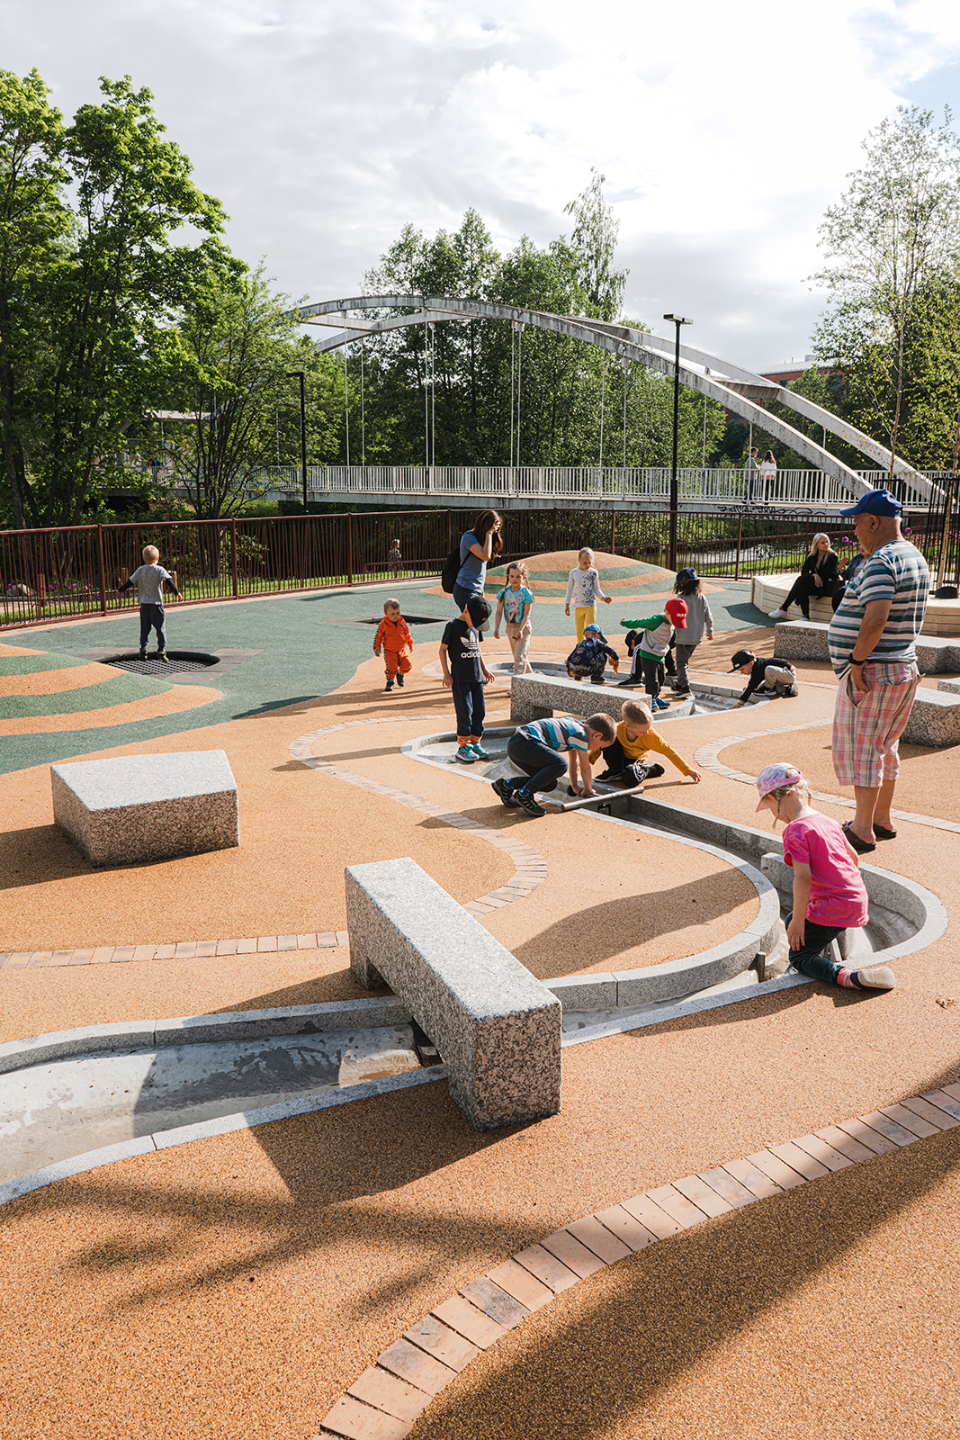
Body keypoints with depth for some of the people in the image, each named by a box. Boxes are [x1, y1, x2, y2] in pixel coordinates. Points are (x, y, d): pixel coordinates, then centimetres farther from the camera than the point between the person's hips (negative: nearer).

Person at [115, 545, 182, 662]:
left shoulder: (140, 570, 5)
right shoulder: (159, 570, -5)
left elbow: (131, 581, 8)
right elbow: (168, 581, -17)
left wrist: (120, 589, 21)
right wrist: (176, 592, -19)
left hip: (144, 603, 3)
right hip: (156, 604, -3)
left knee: (145, 627, 13)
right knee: (160, 627, -1)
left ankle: (143, 647, 4)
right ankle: (161, 650, -7)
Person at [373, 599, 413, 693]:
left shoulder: (402, 622, 0)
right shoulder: (383, 624, -11)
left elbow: (407, 634, 15)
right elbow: (378, 637, -1)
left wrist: (410, 644, 17)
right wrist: (377, 649, -2)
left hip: (402, 650, 4)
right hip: (389, 652, -3)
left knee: (407, 665, -3)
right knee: (390, 668, -10)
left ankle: (400, 674, 28)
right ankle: (390, 682, 14)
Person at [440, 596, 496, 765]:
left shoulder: (475, 627, 12)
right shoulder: (453, 626, -8)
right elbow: (442, 649, -5)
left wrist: (484, 669, 22)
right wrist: (446, 673, -10)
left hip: (476, 676, 7)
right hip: (460, 678, -7)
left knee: (479, 710, 6)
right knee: (465, 712, -8)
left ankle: (475, 743, 17)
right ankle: (462, 748, 0)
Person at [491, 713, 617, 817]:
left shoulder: (574, 726, 23)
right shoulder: (580, 734, -7)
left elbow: (573, 760, 35)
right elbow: (585, 767, 1)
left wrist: (575, 786, 42)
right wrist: (588, 789, 17)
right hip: (523, 742, -10)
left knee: (550, 784, 10)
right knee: (560, 764, -24)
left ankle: (506, 785, 13)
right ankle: (524, 794, -20)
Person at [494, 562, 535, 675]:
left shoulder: (526, 593, -12)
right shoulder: (503, 592, -1)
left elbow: (526, 615, -15)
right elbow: (499, 612, 0)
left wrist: (521, 630, -25)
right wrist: (496, 628, -11)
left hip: (523, 628, -5)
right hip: (510, 627, 5)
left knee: (519, 657, -12)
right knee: (518, 656, 16)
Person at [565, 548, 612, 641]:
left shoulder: (593, 572, -1)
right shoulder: (573, 572, 3)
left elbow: (596, 589, 6)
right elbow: (570, 589, 11)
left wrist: (603, 598, -12)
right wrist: (567, 604, 12)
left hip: (590, 606, -2)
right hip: (578, 606, 2)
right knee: (579, 631, 6)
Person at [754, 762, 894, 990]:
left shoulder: (795, 830, -16)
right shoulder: (827, 821, 11)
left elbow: (803, 877, -23)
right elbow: (853, 858, 22)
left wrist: (798, 921, -15)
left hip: (833, 908, -9)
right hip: (857, 900, 9)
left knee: (798, 956, 5)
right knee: (791, 921, 26)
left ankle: (846, 977, -15)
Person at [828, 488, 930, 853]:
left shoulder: (880, 563, -20)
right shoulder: (914, 557, 13)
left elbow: (876, 620, -31)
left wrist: (857, 661, -21)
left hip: (871, 672, -10)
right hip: (903, 669, 10)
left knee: (861, 748, -1)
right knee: (884, 747, 19)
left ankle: (862, 830, 6)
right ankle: (883, 820, 29)